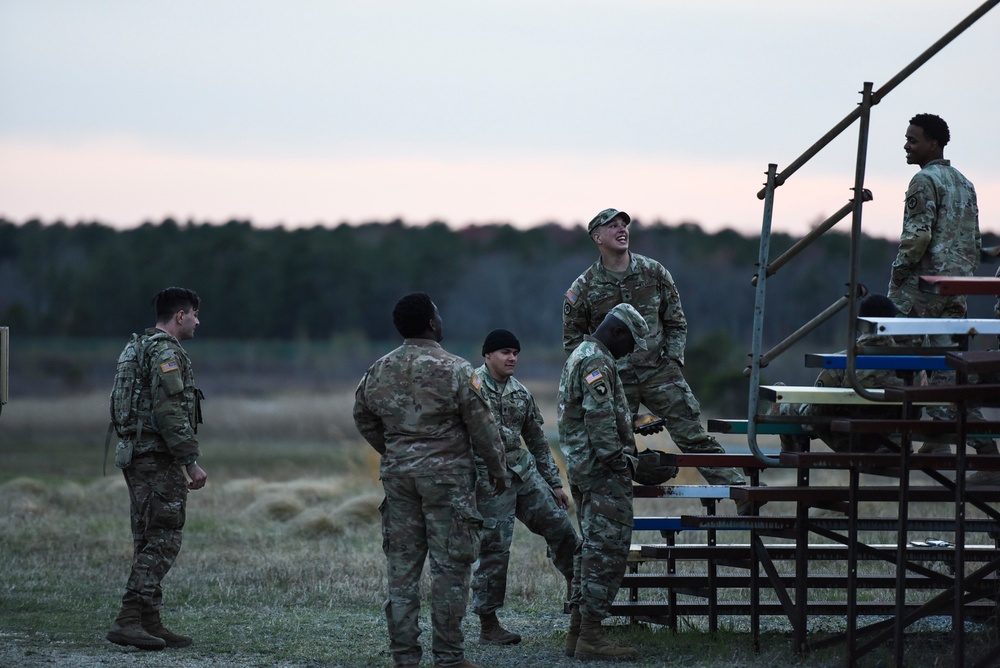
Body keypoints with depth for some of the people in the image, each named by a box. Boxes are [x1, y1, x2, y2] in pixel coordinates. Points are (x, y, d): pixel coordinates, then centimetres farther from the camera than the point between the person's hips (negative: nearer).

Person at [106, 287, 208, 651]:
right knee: (162, 542, -10)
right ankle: (129, 620, -17)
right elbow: (170, 412, -21)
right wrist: (192, 462, -20)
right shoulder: (167, 352, -13)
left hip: (137, 456, 10)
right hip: (159, 458, -10)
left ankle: (150, 623, 12)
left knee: (149, 542, 11)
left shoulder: (141, 348, 19)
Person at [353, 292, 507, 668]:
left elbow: (363, 419, 17)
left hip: (397, 474, 5)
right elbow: (482, 427, -8)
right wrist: (498, 469, 5)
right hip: (446, 474, -5)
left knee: (402, 566, 9)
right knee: (449, 567, -1)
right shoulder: (454, 370, -11)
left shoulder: (379, 371, 6)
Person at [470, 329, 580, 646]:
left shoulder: (520, 392, 12)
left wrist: (555, 484, 19)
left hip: (524, 471, 7)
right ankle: (488, 625, 2)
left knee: (559, 525, 7)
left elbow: (538, 441, 19)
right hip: (489, 478, -7)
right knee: (495, 548, -5)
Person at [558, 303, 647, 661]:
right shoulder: (597, 360, -14)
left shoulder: (580, 356, 19)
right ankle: (591, 636, -12)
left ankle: (578, 631, 15)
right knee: (608, 549, -10)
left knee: (593, 548, 14)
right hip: (604, 470, -11)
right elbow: (600, 416, -22)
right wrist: (615, 456, -21)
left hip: (582, 468, 11)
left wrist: (630, 432, 27)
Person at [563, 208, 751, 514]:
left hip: (660, 371, 1)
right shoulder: (583, 288, -2)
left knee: (694, 436, -6)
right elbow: (572, 339, 8)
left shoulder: (654, 273, 3)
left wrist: (674, 360, -1)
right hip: (615, 381, -1)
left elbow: (676, 323, 11)